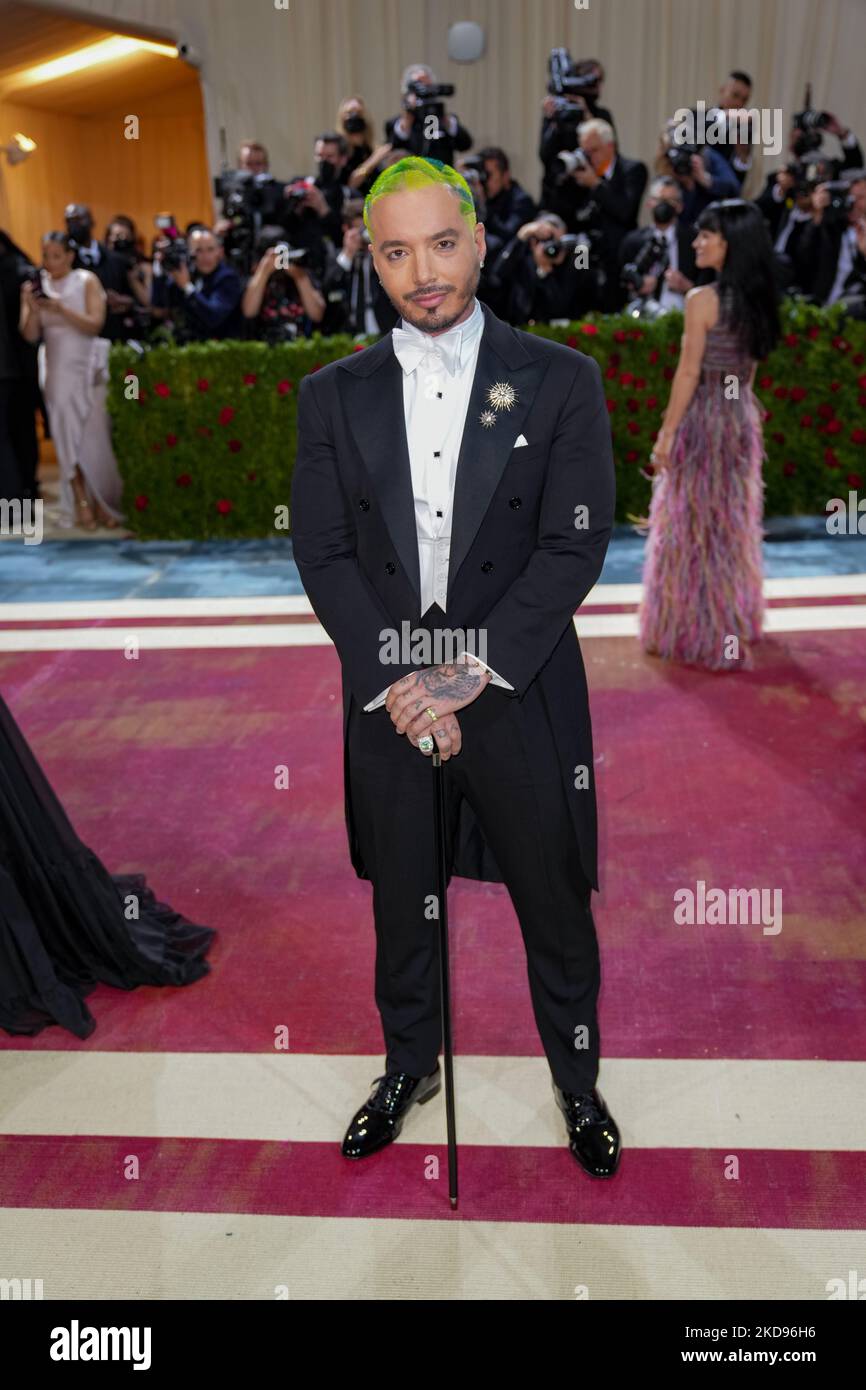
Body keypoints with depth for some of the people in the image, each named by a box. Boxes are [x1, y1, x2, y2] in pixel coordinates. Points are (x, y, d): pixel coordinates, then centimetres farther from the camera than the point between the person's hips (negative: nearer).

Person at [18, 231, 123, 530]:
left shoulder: (87, 281, -1)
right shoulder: (36, 285, 4)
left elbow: (95, 324, -10)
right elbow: (30, 335, -2)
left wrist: (60, 308, -21)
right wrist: (32, 308, -19)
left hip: (89, 370, -2)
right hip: (57, 371, 2)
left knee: (95, 437, -1)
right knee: (67, 438, -1)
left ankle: (103, 503, 8)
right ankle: (82, 504, 3)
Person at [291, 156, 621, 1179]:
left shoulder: (559, 380, -1)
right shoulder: (332, 395, 4)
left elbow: (576, 545, -8)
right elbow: (324, 555, -1)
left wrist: (473, 669, -17)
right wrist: (396, 682, -12)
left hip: (522, 699, -1)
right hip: (388, 699, 2)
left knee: (555, 904, 12)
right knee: (401, 903, 17)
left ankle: (577, 1082, 37)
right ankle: (409, 1066, 41)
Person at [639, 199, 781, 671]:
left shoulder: (702, 300, -16)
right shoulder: (758, 299, 6)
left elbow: (689, 373, -17)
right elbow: (749, 365, 12)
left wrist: (666, 433, -12)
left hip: (703, 420, -7)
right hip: (743, 417, 7)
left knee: (694, 527, 3)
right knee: (734, 522, 17)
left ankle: (695, 629, 12)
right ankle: (738, 620, 29)